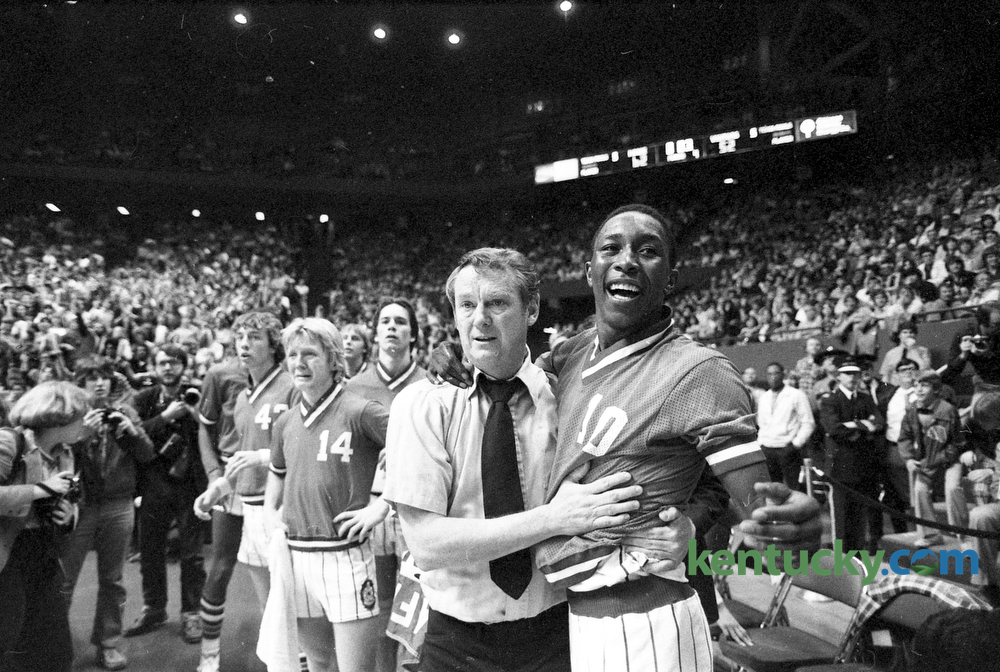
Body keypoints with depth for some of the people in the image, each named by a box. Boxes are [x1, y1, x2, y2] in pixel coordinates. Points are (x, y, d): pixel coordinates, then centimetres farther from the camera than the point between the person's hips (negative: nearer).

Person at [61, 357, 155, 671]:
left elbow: (148, 455, 4)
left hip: (119, 506, 2)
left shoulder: (124, 412, 6)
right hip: (78, 504, -1)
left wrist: (132, 432, -14)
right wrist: (82, 432, -21)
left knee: (112, 580, 10)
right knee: (63, 579, 1)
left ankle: (108, 643, 22)